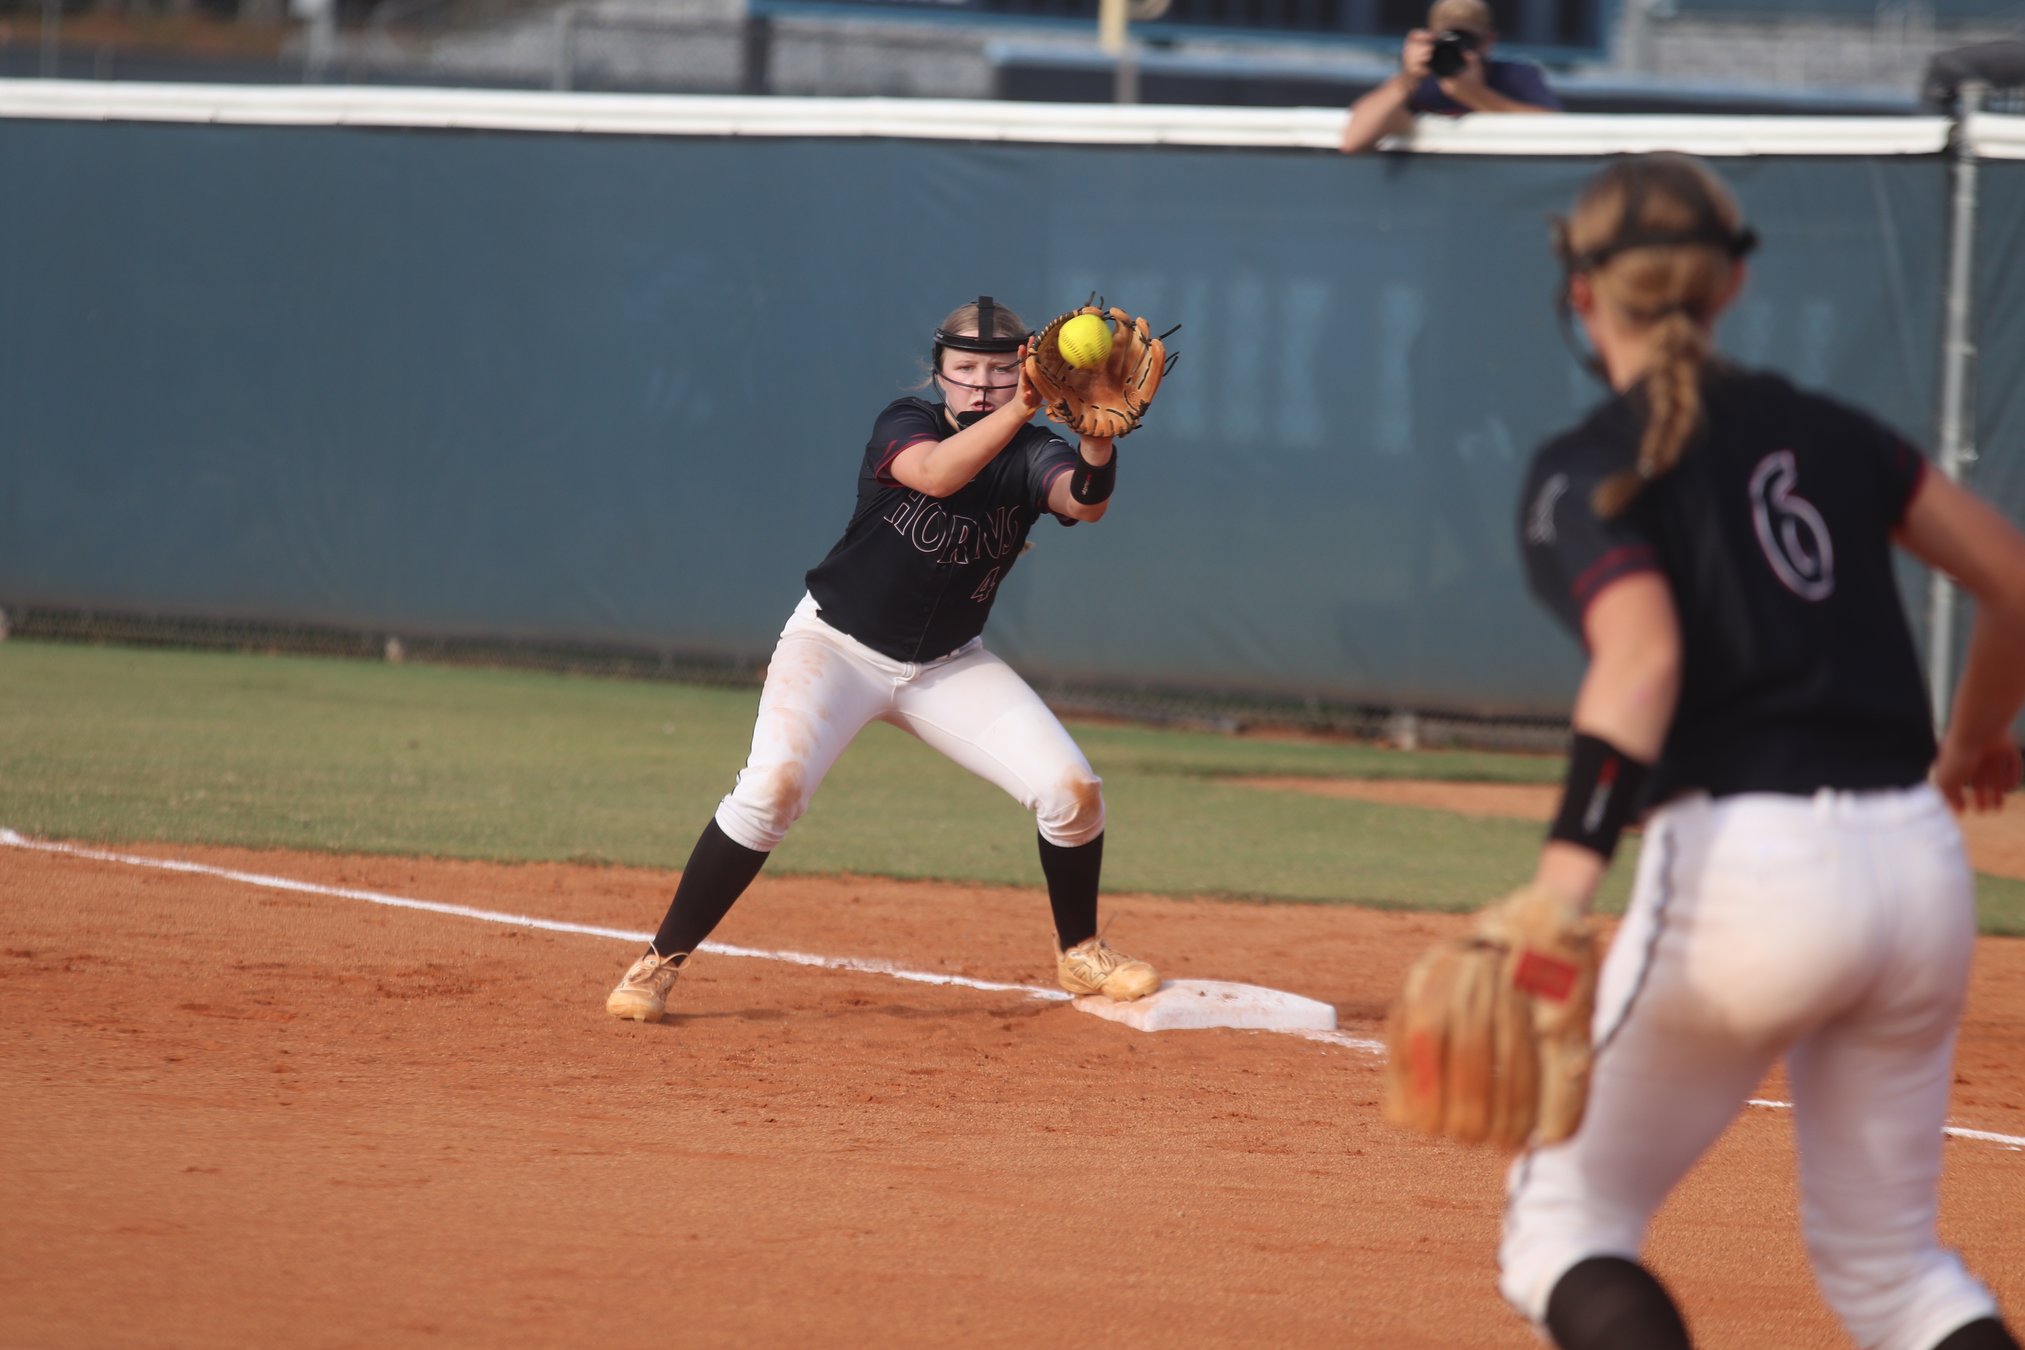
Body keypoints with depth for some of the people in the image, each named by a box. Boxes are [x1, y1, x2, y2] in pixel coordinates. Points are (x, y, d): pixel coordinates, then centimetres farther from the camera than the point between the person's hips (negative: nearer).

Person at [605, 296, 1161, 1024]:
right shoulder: (905, 424, -13)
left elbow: (1084, 500, -29)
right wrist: (1020, 412, -51)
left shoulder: (1029, 457, -6)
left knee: (1071, 789, -9)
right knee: (772, 786, -27)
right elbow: (934, 474, -37)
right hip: (836, 643, -4)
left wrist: (1099, 439, -50)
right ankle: (660, 962, -16)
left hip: (949, 665, 4)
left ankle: (1080, 953, 17)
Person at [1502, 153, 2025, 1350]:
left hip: (1744, 861, -5)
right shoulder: (1823, 430, 16)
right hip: (1922, 865, 5)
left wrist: (1561, 884, -29)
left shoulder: (1587, 471, -1)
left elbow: (1643, 658, -18)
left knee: (1566, 1215, 9)